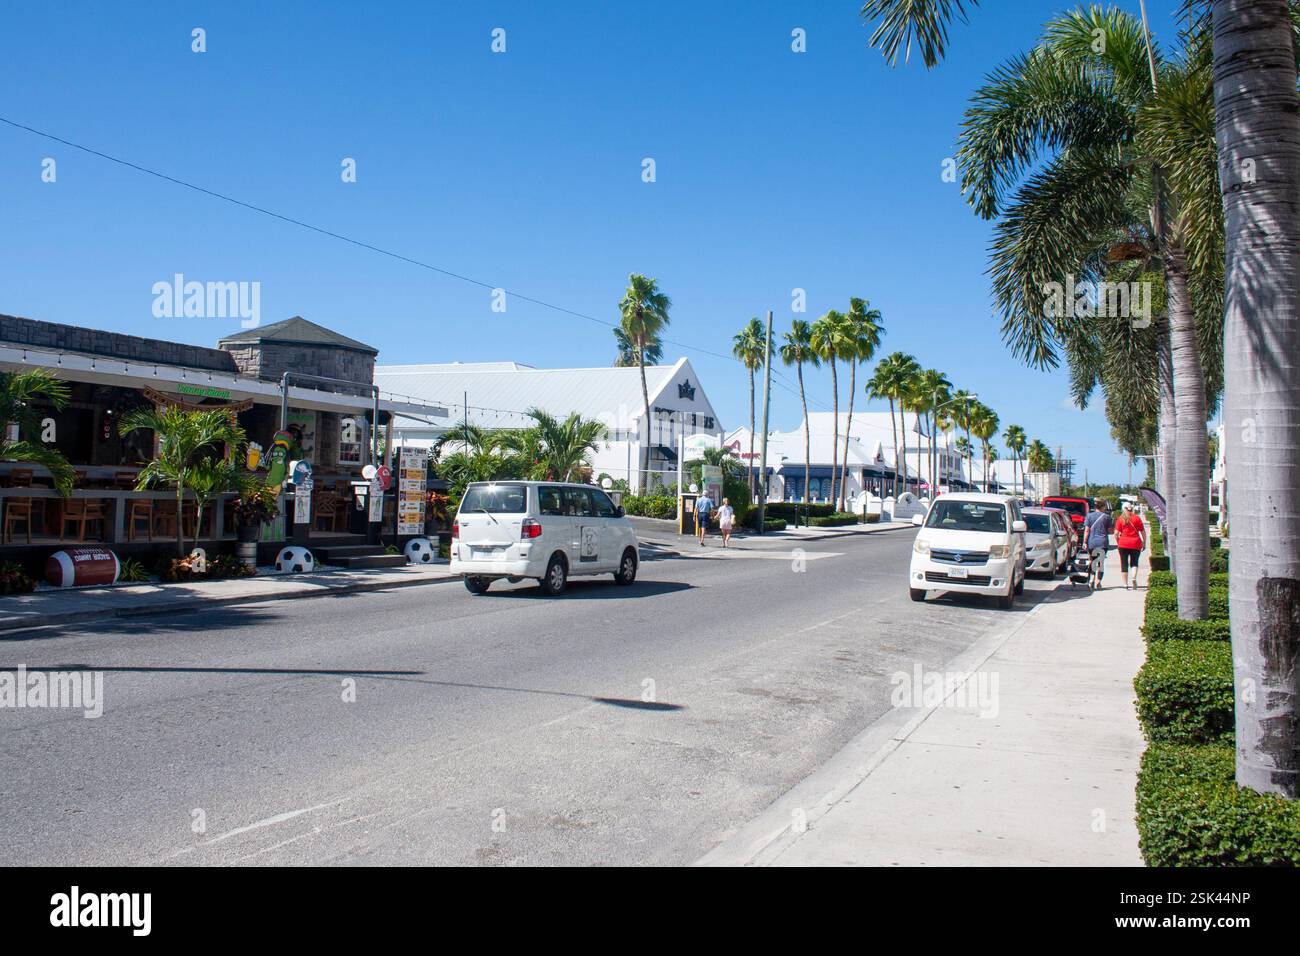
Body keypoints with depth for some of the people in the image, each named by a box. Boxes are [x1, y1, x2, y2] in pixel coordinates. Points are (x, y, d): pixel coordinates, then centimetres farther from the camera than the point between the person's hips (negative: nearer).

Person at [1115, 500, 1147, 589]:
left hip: (1123, 544, -1)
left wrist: (1118, 542, 8)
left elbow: (1116, 533, -6)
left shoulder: (1121, 519, -1)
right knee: (1134, 563, 13)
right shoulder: (1137, 518, 3)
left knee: (1124, 564, 5)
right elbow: (1143, 533, 5)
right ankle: (1134, 578, -13)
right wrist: (1144, 543, 14)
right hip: (1136, 544, 1)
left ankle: (1125, 584, 4)